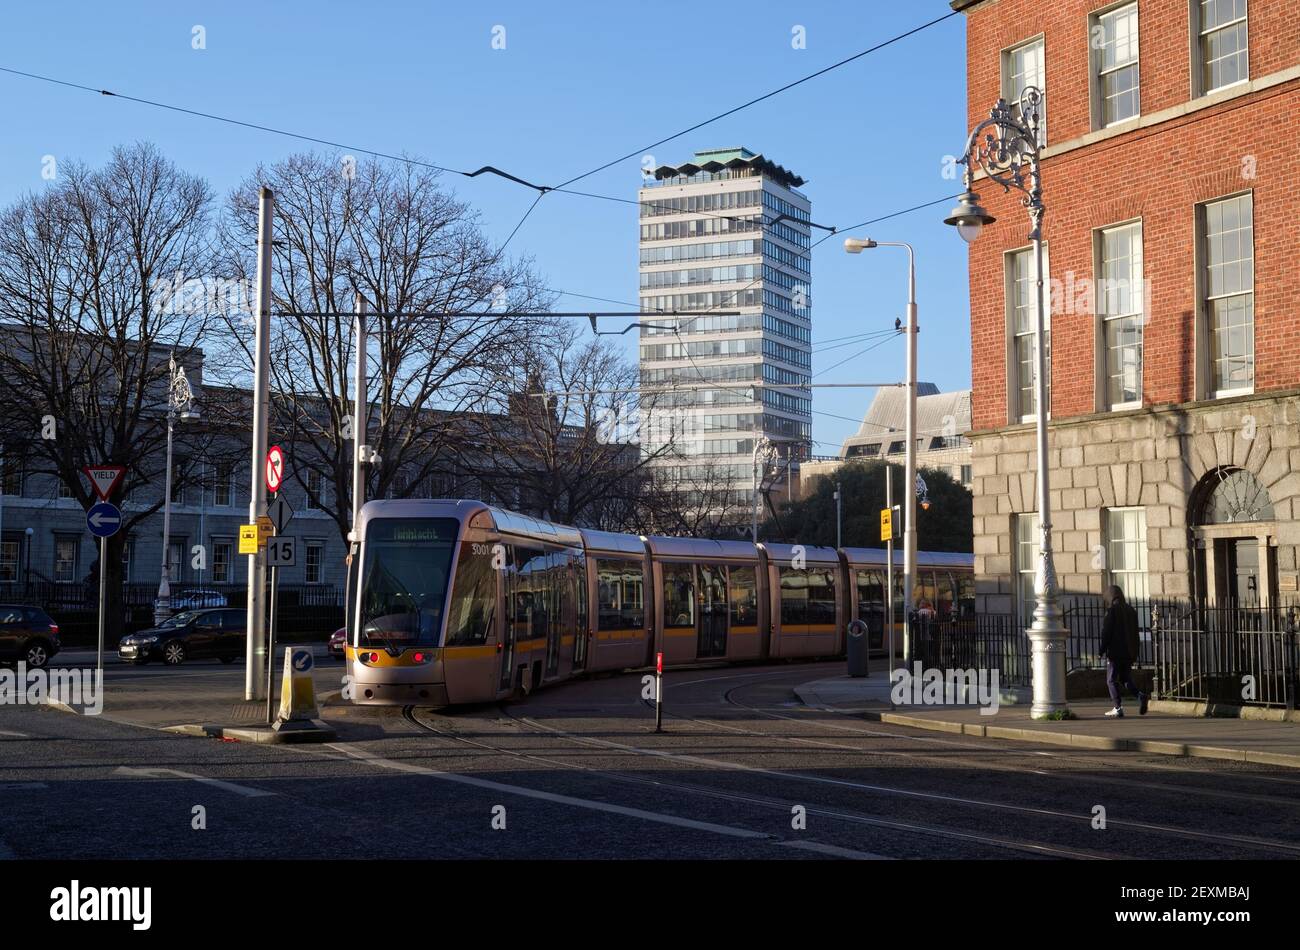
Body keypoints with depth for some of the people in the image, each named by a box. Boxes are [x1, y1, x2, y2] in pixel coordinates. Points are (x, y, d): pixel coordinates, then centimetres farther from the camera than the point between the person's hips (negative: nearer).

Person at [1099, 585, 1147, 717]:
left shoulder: (1112, 611, -10)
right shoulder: (1131, 611, 11)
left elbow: (1106, 632, -13)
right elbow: (1135, 633, 14)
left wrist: (1102, 650, -7)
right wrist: (1135, 653, 19)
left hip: (1115, 652, -7)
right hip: (1129, 652, 7)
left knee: (1112, 680, 3)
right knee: (1125, 678, 18)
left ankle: (1118, 708, -4)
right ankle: (1141, 696, -5)